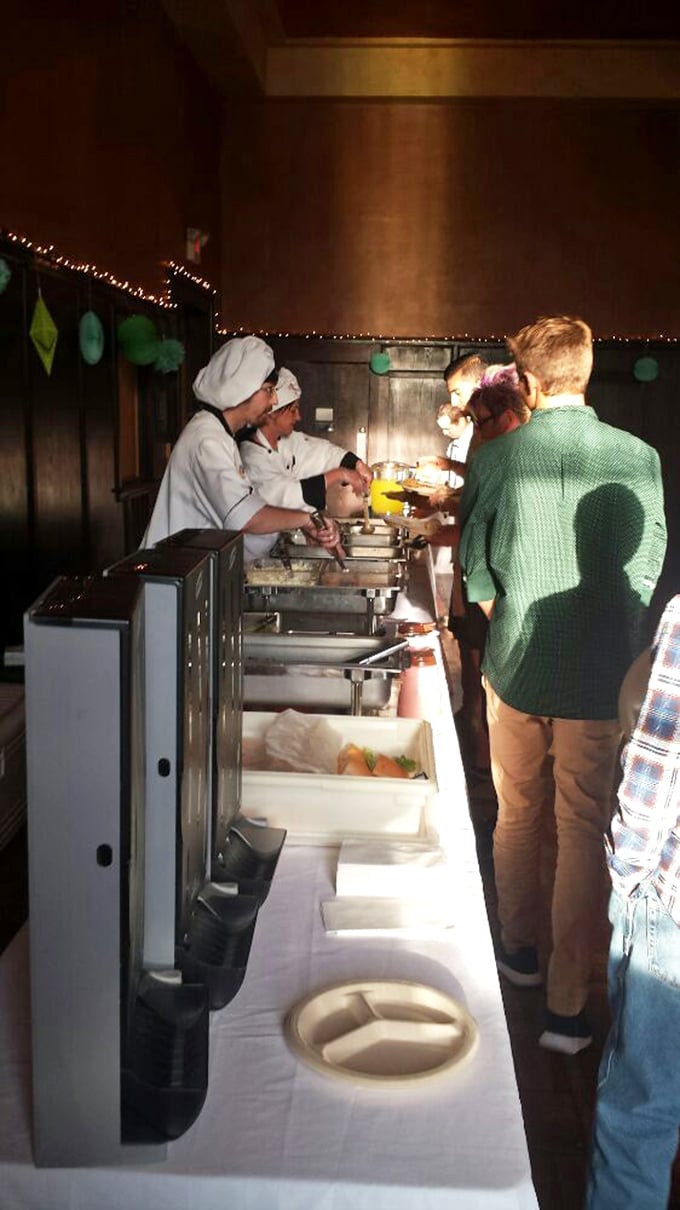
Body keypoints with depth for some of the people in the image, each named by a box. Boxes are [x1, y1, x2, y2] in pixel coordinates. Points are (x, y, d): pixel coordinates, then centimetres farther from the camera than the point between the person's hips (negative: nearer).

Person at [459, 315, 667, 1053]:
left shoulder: (496, 461, -8)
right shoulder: (639, 459, -8)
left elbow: (475, 572, 1)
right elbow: (649, 568, 0)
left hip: (514, 667, 2)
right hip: (602, 675, -1)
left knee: (517, 815, 20)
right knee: (585, 833, 8)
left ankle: (519, 952, 39)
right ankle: (567, 1006, 13)